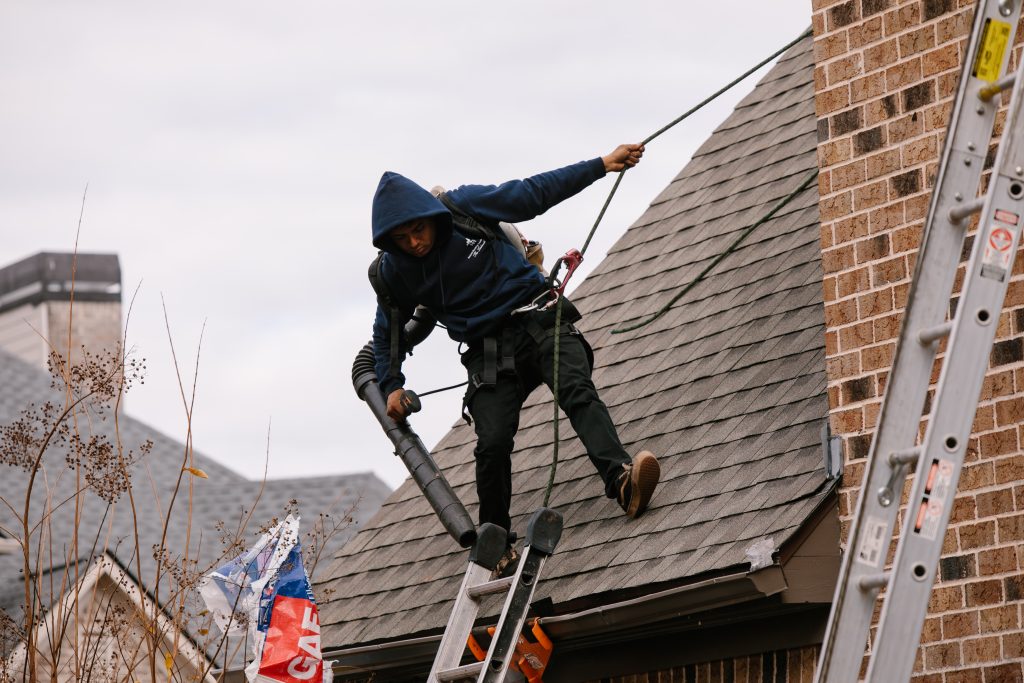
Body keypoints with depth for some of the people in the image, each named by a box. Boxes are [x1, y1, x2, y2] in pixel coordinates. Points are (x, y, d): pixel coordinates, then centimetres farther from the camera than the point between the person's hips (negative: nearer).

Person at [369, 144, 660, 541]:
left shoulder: (465, 207, -7)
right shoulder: (394, 270, -1)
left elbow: (536, 193, 1)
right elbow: (387, 332, 16)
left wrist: (602, 165, 0)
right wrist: (391, 386, 5)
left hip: (538, 321, -1)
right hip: (487, 352, 1)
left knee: (578, 392, -27)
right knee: (492, 444, -18)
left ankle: (620, 477, -49)